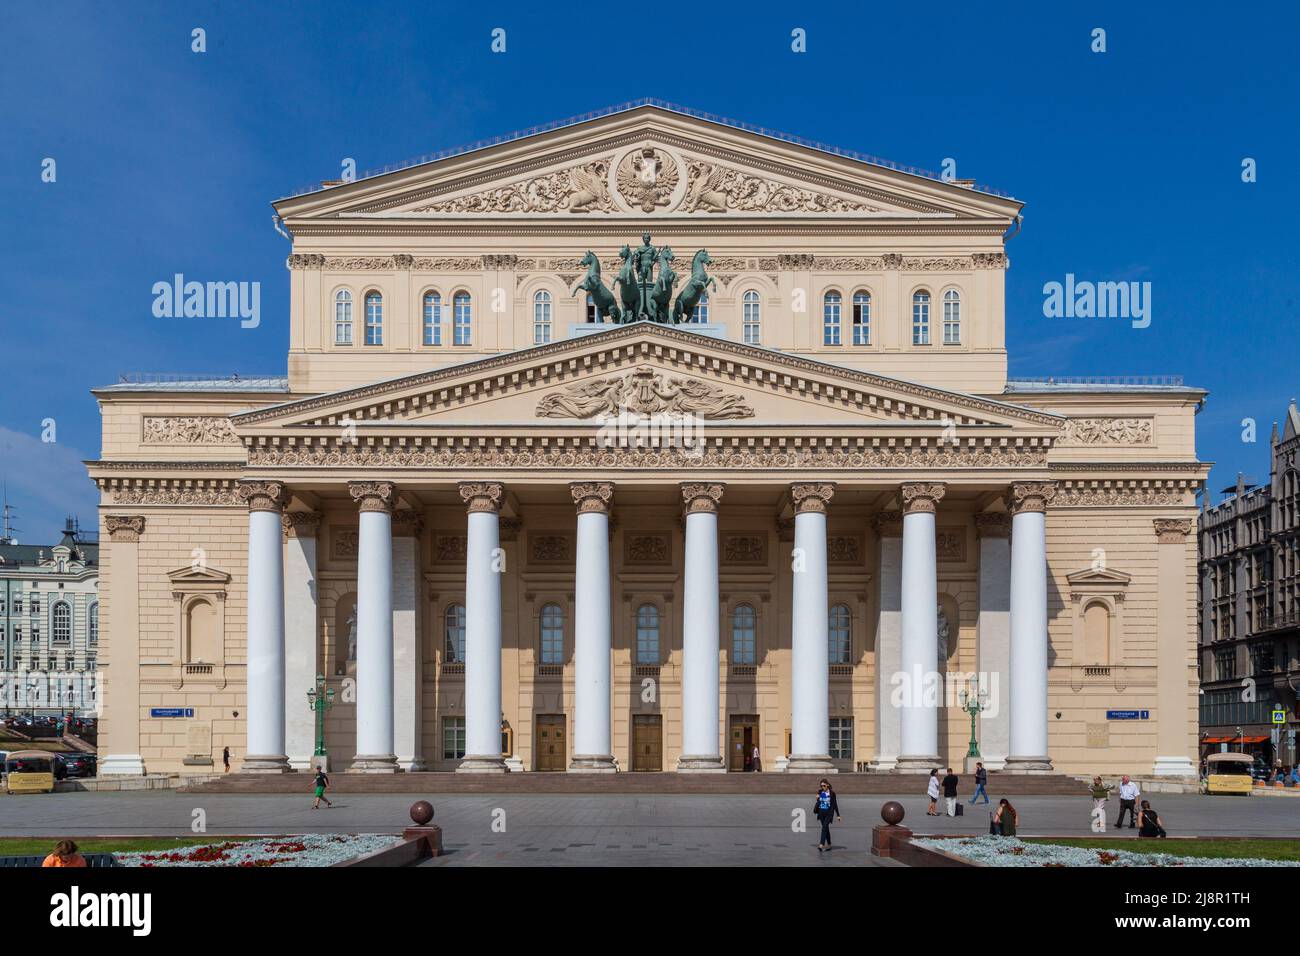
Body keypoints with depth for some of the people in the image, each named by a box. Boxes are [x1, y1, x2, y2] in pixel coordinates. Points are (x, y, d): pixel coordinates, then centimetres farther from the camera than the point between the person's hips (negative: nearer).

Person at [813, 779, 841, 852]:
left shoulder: (832, 793, -5)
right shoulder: (820, 792, 6)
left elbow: (835, 804, -1)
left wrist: (838, 815, 0)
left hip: (829, 813, -4)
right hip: (821, 813, 5)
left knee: (824, 827, -18)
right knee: (826, 828, 11)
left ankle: (821, 845, -26)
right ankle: (829, 845, 22)